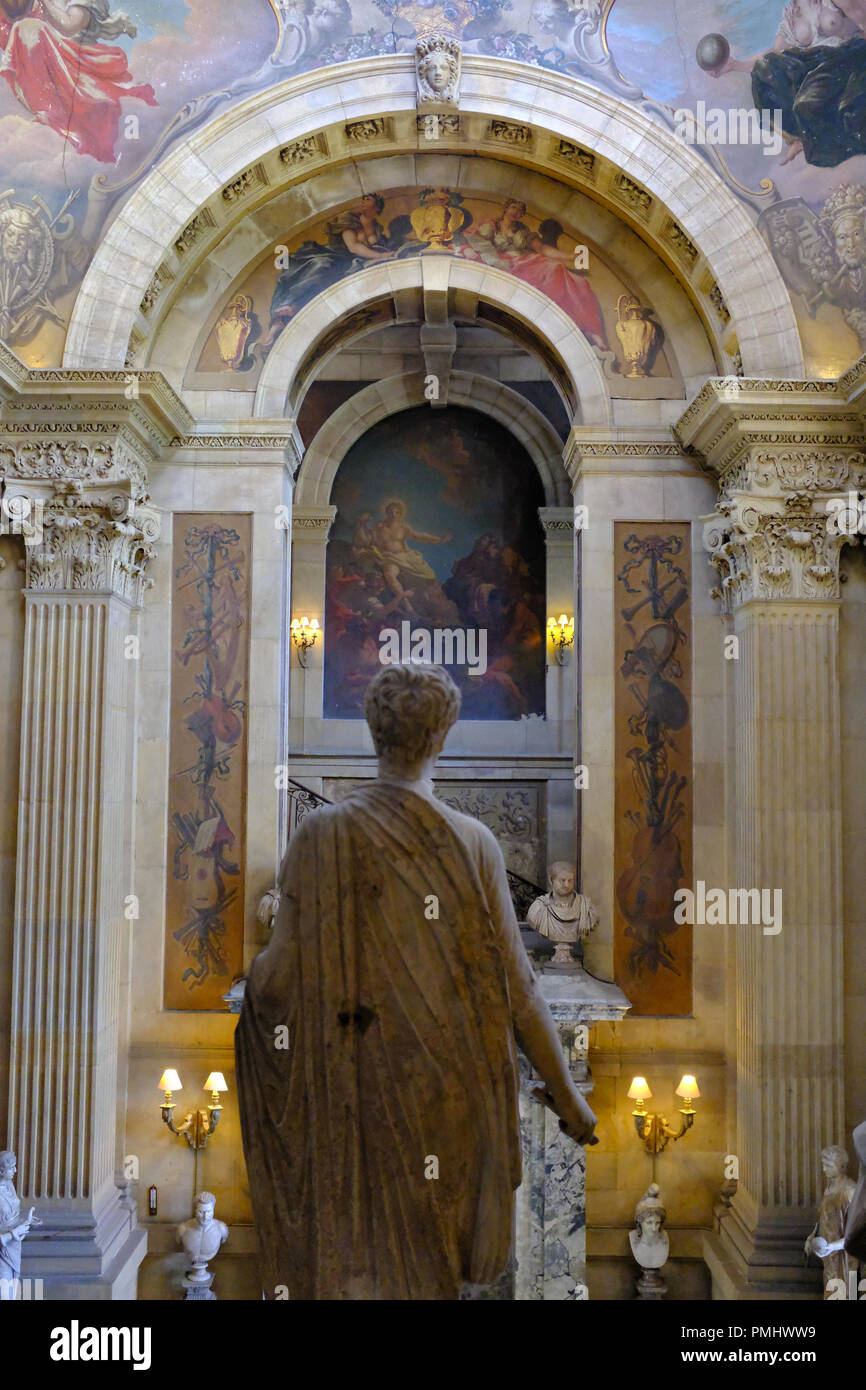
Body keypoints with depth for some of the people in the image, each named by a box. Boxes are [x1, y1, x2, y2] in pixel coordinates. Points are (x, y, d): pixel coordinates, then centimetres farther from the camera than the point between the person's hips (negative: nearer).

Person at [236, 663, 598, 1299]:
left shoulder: (322, 833, -13)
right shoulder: (472, 842, -11)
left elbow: (284, 974, -10)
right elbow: (515, 983, -8)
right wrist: (565, 1091, 4)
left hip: (352, 1087, 0)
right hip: (444, 1095, 1)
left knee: (354, 1260, 18)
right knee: (431, 1261, 22)